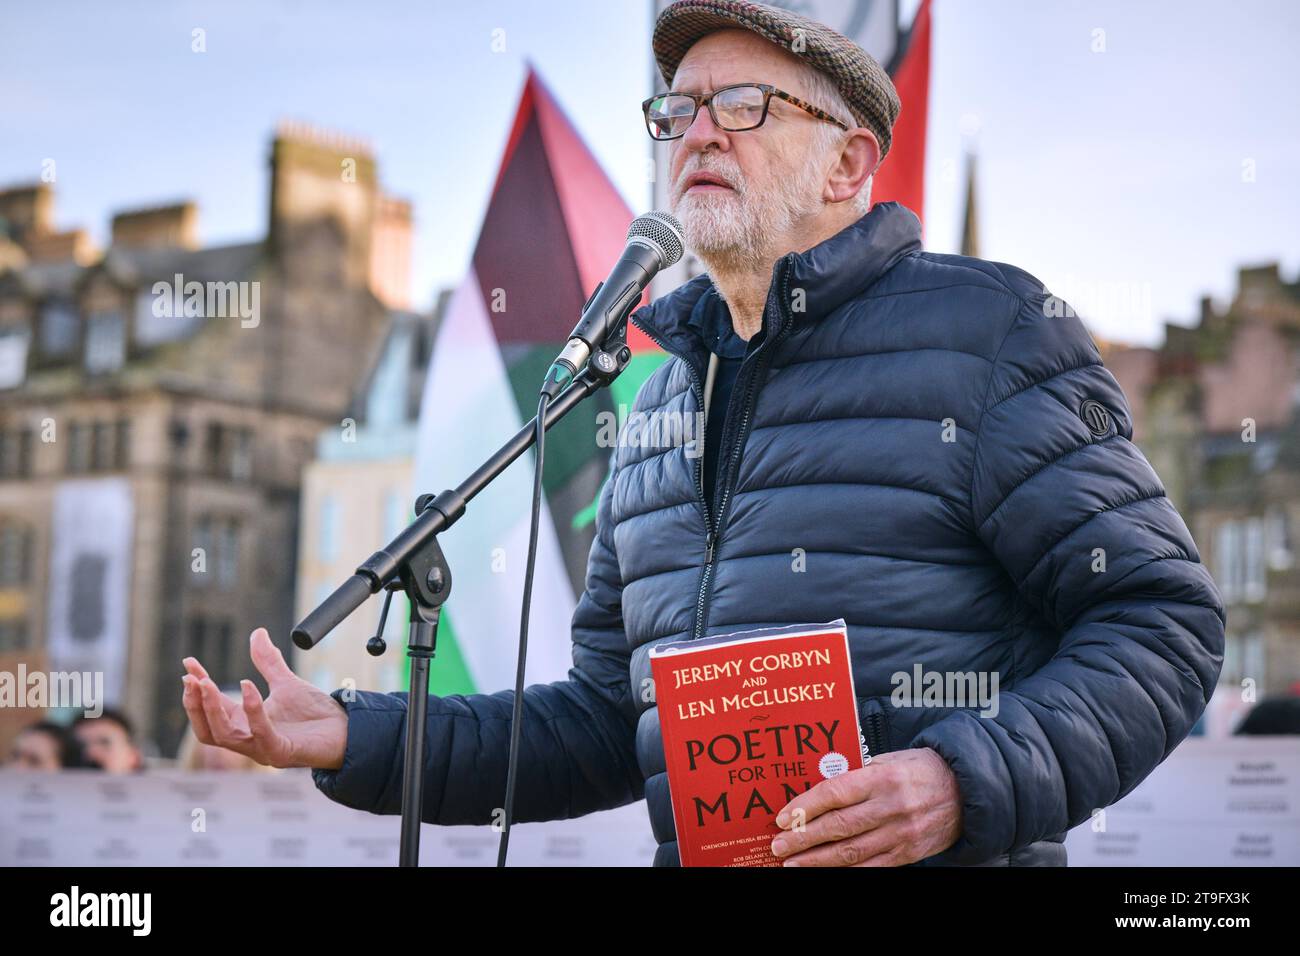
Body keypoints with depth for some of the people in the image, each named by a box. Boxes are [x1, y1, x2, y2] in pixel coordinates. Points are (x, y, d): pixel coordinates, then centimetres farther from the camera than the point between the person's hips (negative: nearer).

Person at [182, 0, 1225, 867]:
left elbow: (1164, 616, -4)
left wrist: (969, 784, -17)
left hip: (937, 861, -5)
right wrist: (354, 740, 11)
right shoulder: (664, 398, 19)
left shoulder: (984, 330, 1)